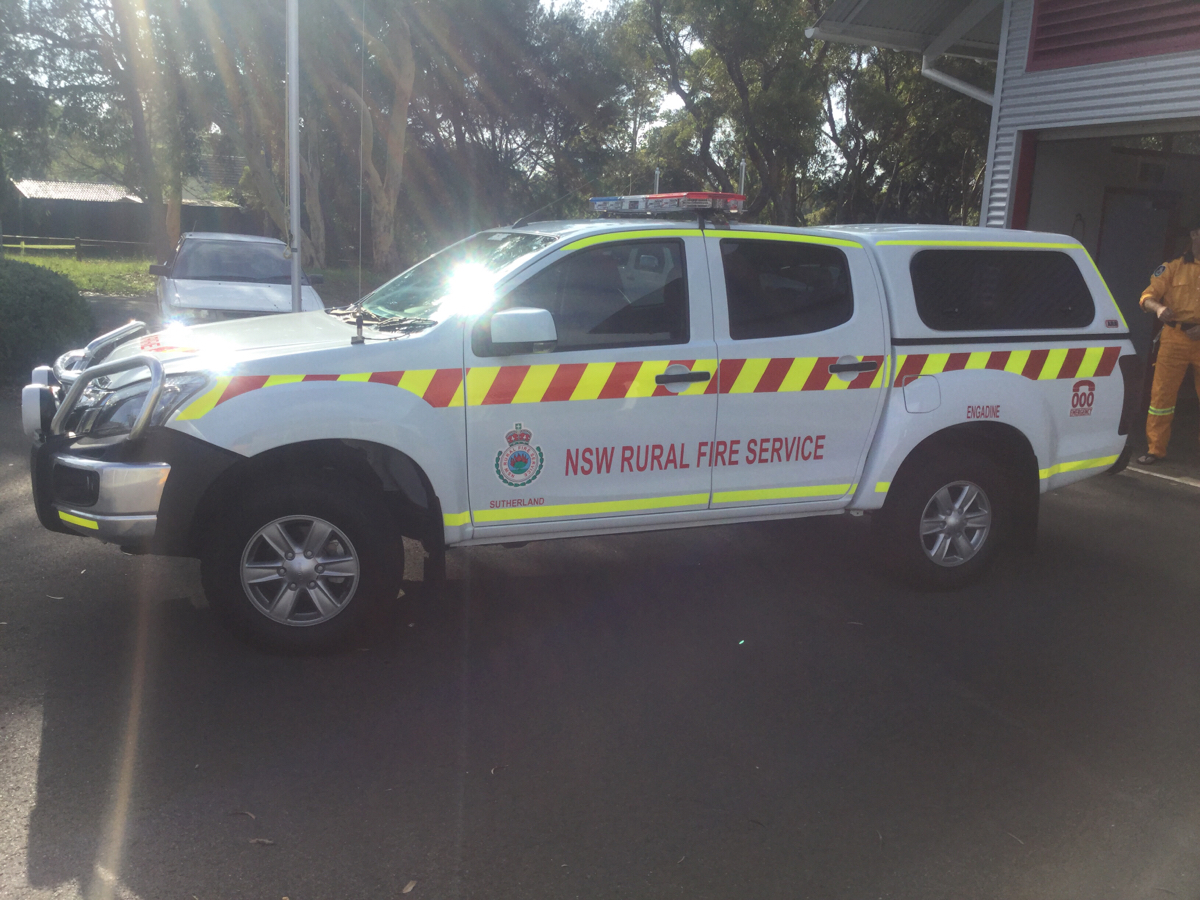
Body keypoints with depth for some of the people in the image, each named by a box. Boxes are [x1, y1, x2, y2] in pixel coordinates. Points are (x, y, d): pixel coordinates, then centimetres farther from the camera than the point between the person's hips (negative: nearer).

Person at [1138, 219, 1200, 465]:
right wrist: (1159, 307, -23)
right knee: (1162, 393, -1)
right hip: (1175, 337, -1)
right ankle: (1156, 449, 7)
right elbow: (1147, 297, 0)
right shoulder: (1174, 268, 7)